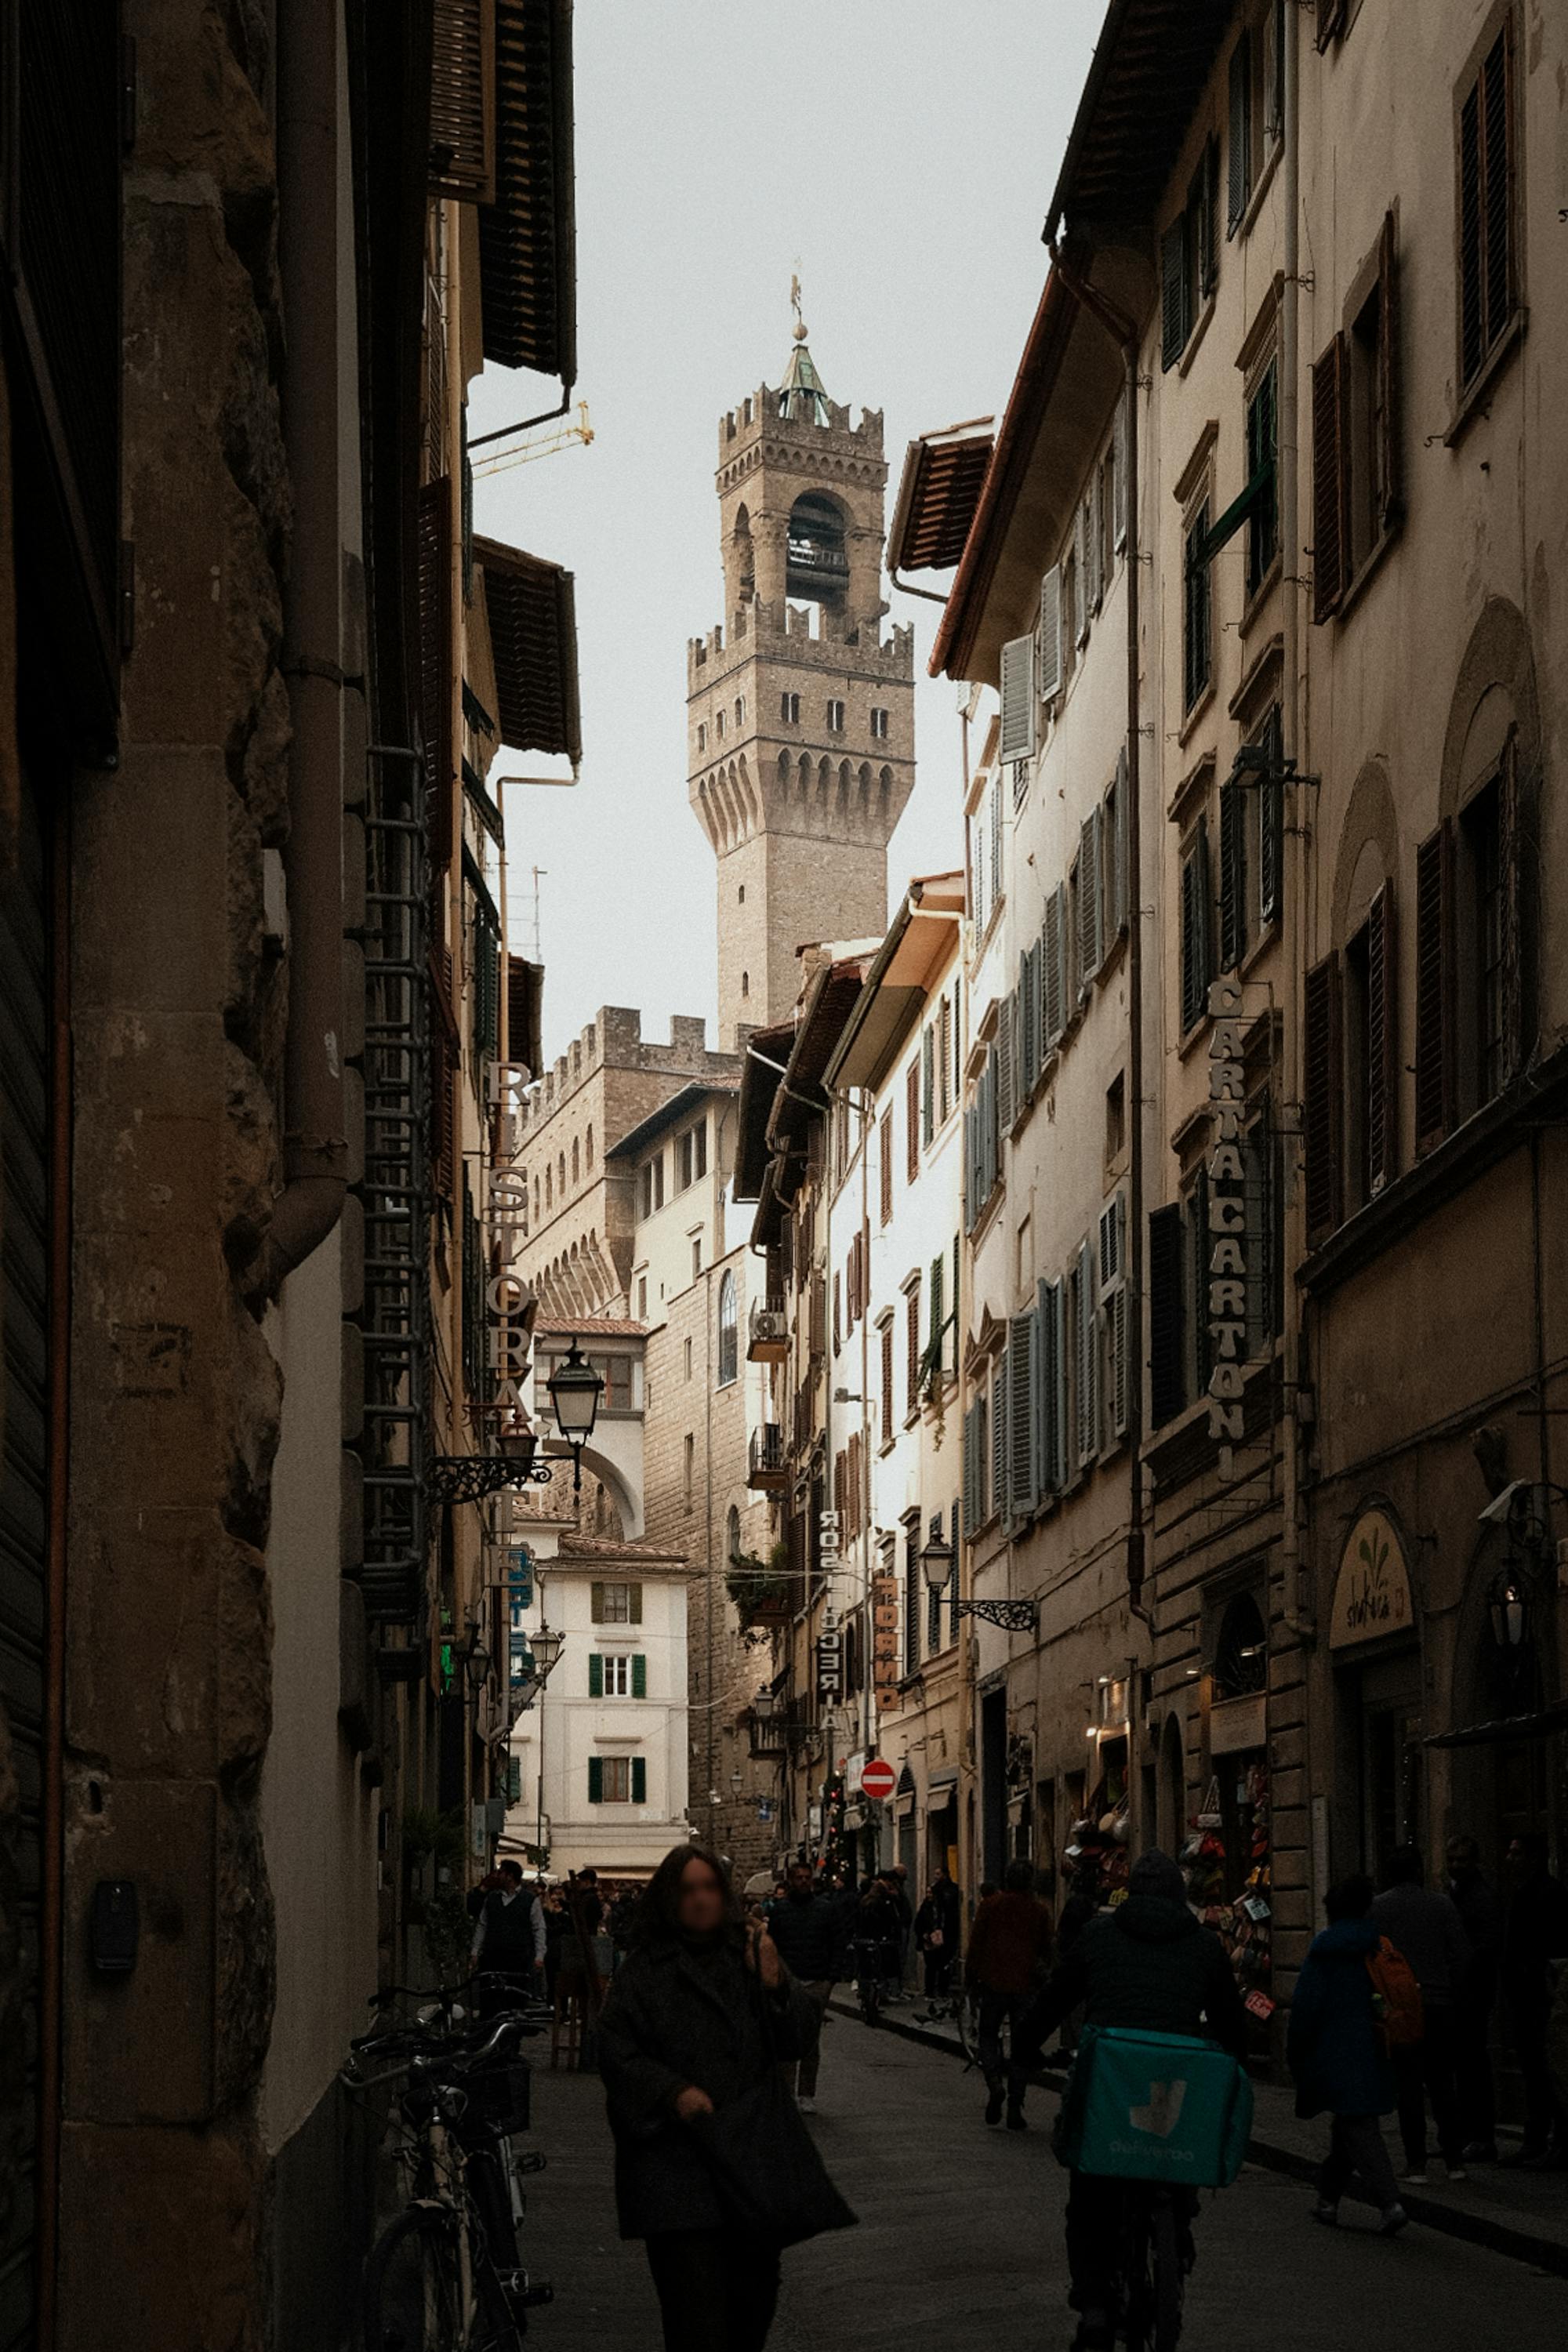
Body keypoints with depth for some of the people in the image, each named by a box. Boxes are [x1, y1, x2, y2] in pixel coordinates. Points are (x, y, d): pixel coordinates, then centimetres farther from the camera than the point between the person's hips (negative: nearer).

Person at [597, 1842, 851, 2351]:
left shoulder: (752, 1956, 10)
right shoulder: (642, 1973, 1)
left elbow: (799, 2039, 5)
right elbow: (617, 2054, -2)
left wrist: (776, 1985, -13)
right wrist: (673, 2092, -16)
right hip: (676, 2159, -4)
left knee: (755, 2289, 12)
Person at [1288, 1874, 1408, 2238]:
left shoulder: (1325, 1948, -9)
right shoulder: (1379, 1945, 5)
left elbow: (1307, 2003, -10)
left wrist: (1296, 2054, -1)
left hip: (1337, 2053, -6)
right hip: (1372, 2054, 6)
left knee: (1357, 2129, -7)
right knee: (1348, 2126, 18)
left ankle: (1390, 2203, -20)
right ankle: (1328, 2200, 28)